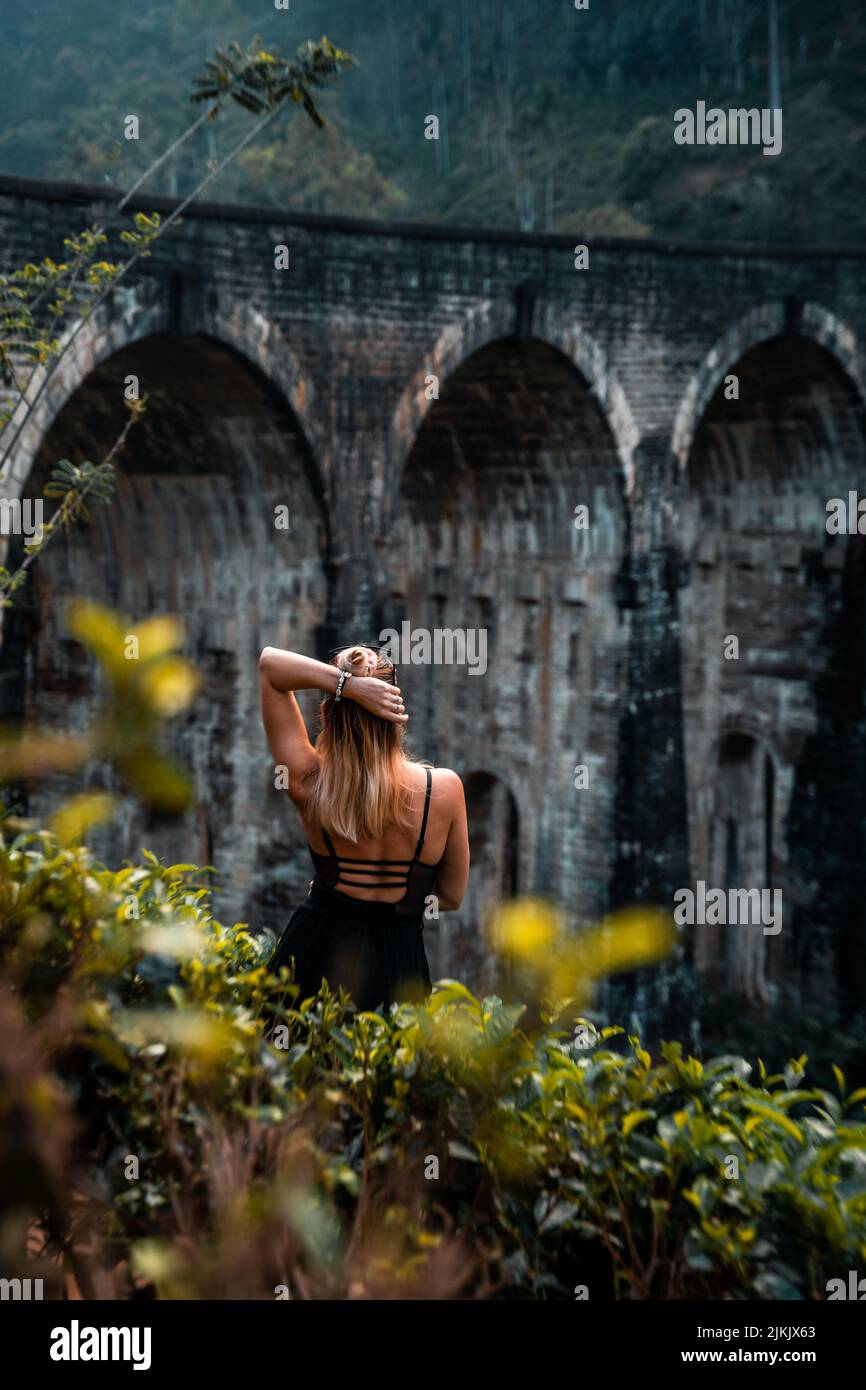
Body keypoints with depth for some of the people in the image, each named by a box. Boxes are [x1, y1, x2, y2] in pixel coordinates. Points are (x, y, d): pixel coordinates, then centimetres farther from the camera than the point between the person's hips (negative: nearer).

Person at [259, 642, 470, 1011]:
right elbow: (452, 897, -2)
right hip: (398, 963, 0)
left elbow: (269, 662, -10)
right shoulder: (445, 788, -15)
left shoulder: (310, 784, -15)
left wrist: (348, 685, -23)